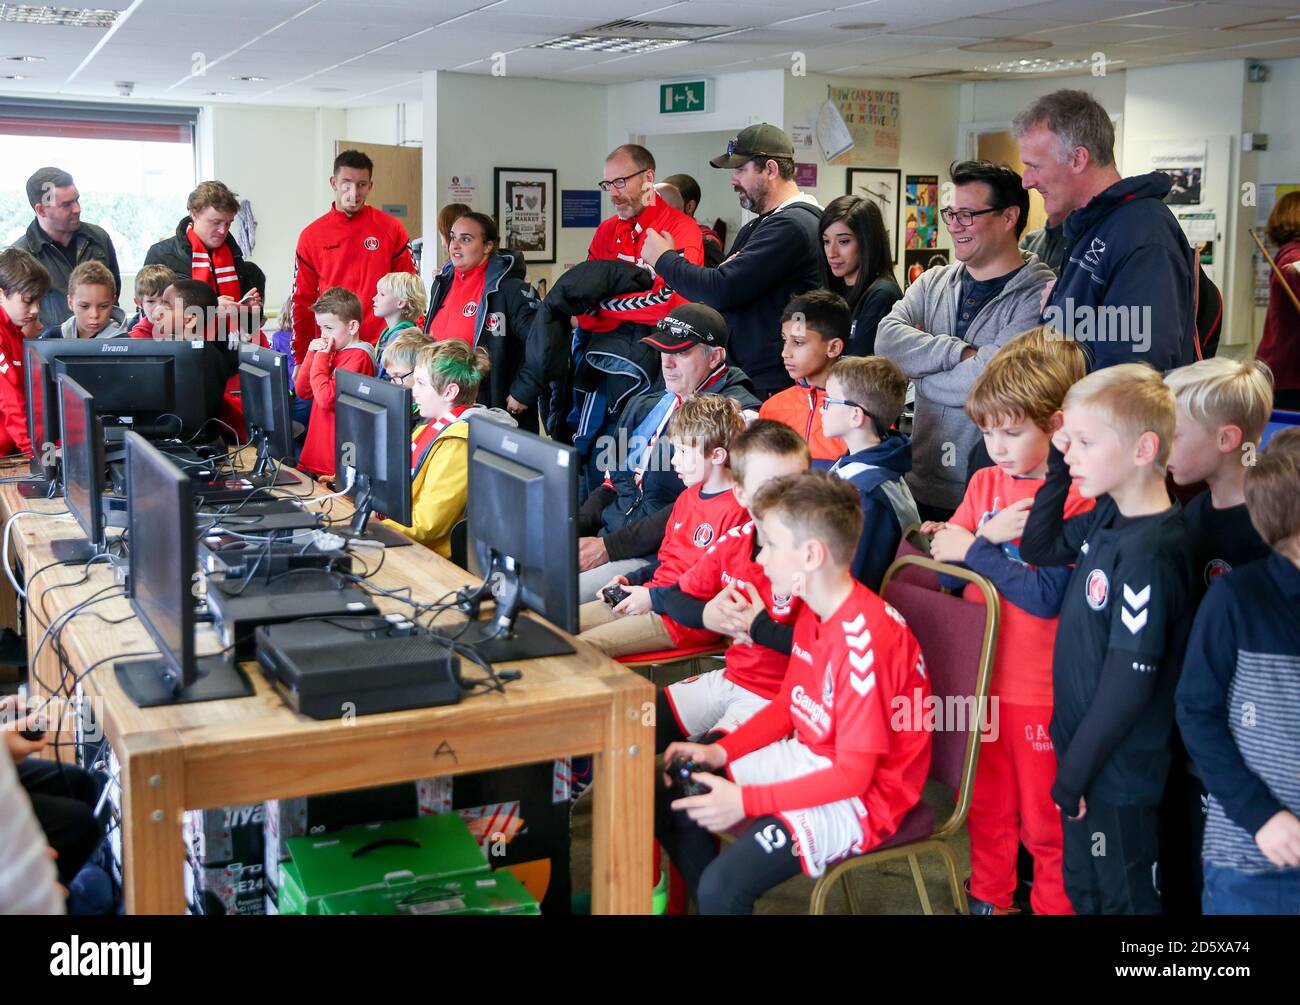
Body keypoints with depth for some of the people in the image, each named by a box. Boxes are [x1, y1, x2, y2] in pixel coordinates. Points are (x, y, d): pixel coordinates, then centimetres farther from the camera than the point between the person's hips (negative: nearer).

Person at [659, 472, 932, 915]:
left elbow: (853, 775, -25)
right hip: (809, 759, 9)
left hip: (865, 794, -9)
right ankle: (709, 902, 24)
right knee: (672, 800, 9)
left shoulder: (866, 640, -28)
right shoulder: (812, 613, 1)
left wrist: (746, 801, -25)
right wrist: (720, 751, 0)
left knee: (723, 883, -26)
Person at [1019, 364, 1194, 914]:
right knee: (1081, 888, 24)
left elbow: (1130, 682, -25)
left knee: (1121, 897, 13)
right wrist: (1058, 467, 0)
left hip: (1118, 771, -8)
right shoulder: (1105, 517, -2)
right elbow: (1038, 549, 14)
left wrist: (1075, 771, -16)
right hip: (1082, 747, 8)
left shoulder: (1150, 552, -26)